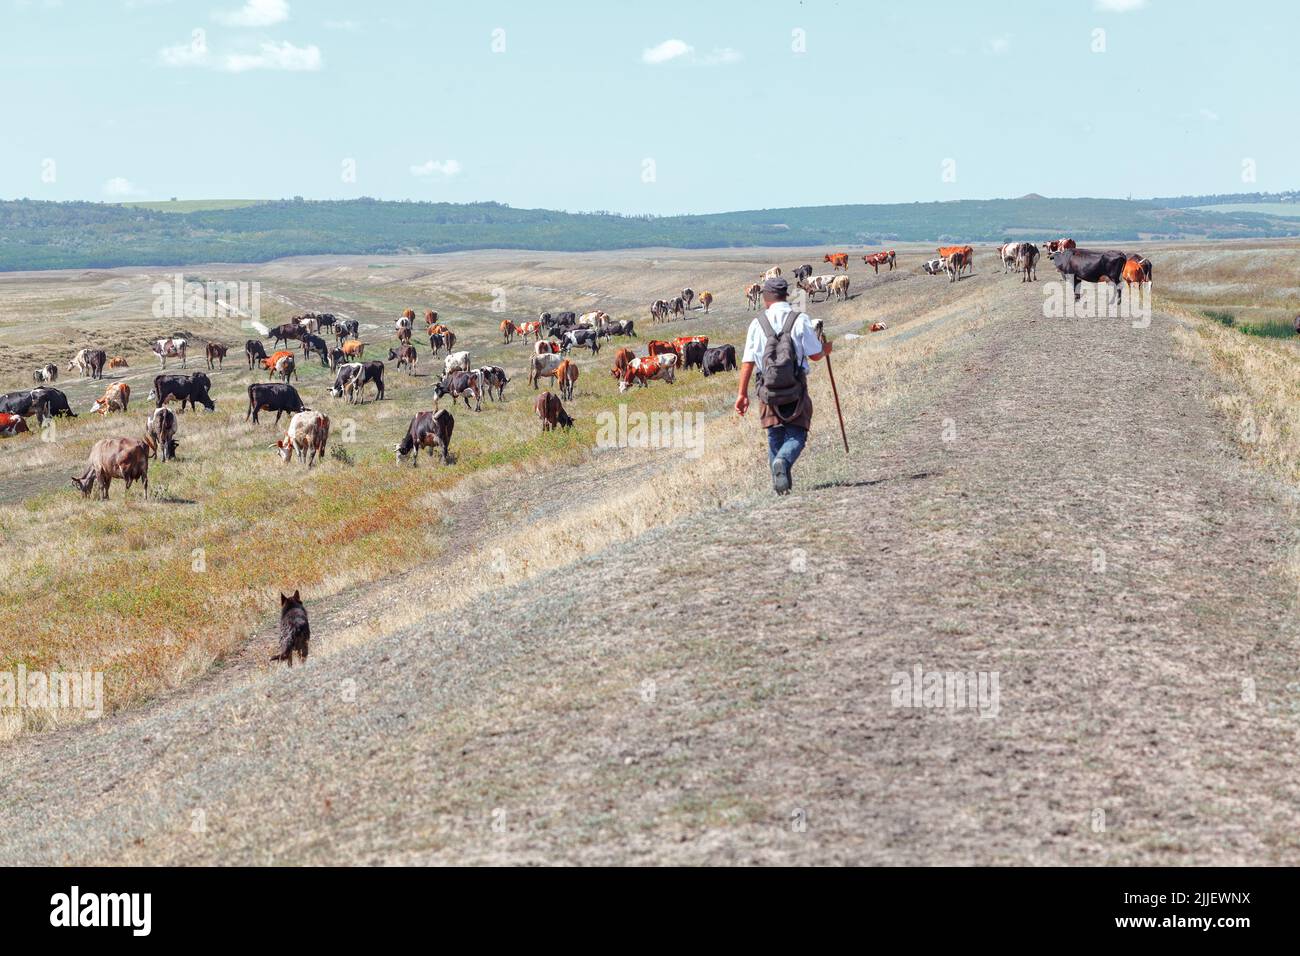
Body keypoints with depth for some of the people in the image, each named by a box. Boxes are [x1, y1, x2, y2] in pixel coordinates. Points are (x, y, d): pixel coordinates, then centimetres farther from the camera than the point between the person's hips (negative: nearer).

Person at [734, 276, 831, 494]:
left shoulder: (757, 324, 0)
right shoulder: (800, 320, -5)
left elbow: (748, 361, -1)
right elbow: (815, 355, -2)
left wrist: (743, 393, 4)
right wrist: (825, 349, 22)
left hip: (768, 390, 2)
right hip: (796, 389, -2)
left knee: (774, 436, 14)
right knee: (797, 435, 3)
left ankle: (779, 482, 12)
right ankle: (783, 460, -26)